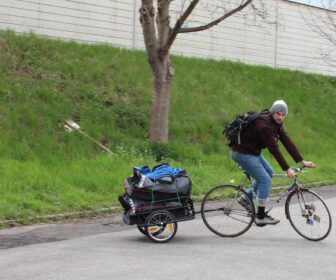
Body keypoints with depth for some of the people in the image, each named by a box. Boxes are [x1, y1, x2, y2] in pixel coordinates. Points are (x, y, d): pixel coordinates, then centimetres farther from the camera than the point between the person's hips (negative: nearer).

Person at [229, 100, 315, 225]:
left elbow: (287, 142, -2)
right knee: (265, 180, -10)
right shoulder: (264, 125, -27)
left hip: (252, 151, 10)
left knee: (269, 173, 14)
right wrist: (287, 169, -28)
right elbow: (274, 149, -28)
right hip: (241, 153, -10)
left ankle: (246, 198, 21)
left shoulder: (277, 124, 1)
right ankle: (261, 217, -3)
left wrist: (302, 161, -8)